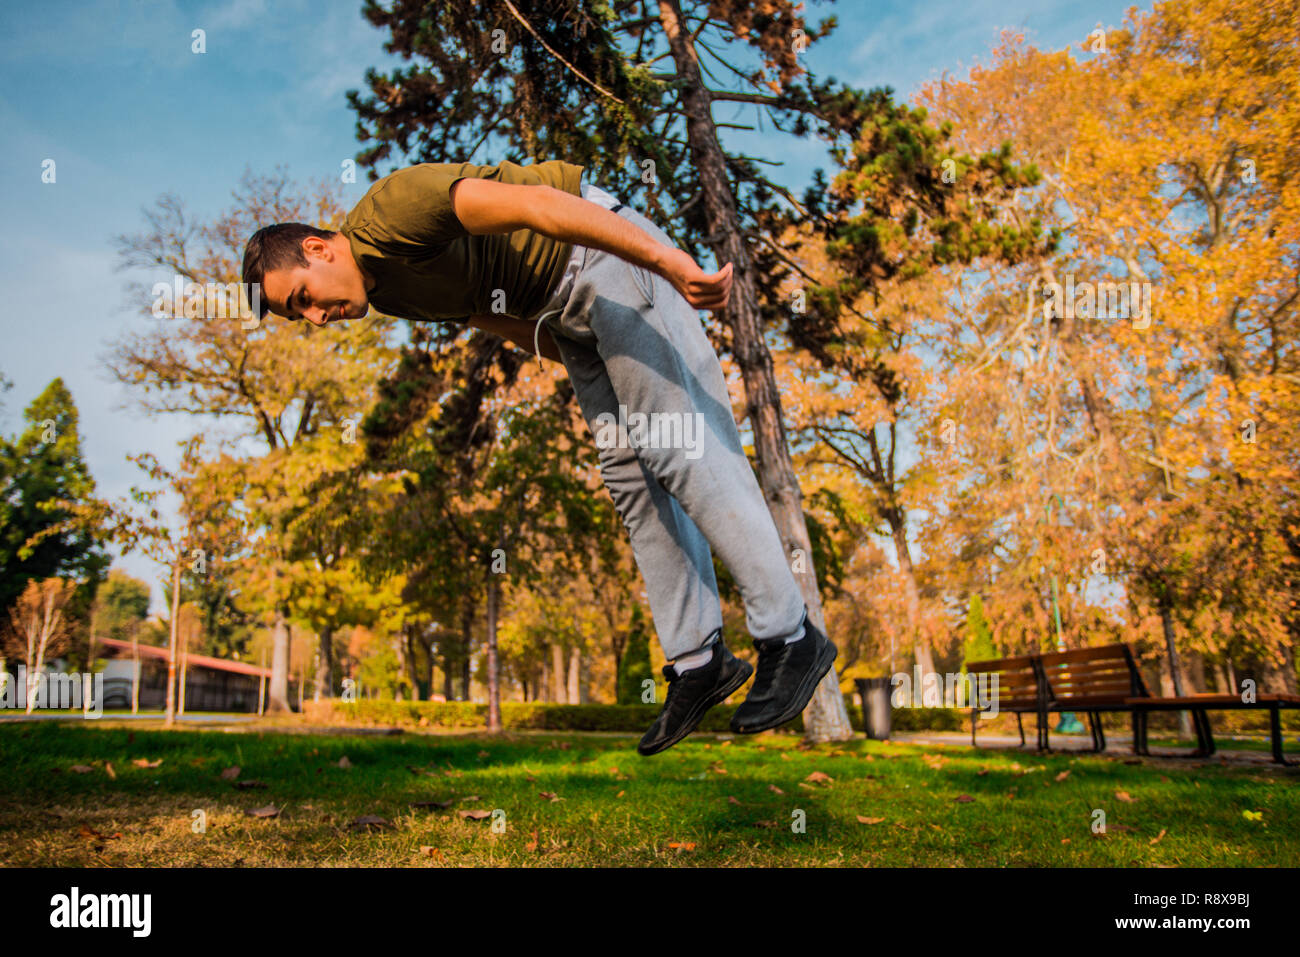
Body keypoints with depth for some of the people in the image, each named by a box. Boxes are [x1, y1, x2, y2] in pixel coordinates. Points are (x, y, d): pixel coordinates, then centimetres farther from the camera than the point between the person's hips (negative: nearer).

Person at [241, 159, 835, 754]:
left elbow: (536, 203, -30)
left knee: (680, 449, -13)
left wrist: (670, 260, -36)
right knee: (628, 471, 2)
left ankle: (790, 638, -6)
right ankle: (697, 660, 4)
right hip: (562, 307, 9)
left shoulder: (390, 210, -20)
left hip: (609, 251, -9)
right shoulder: (386, 291, 9)